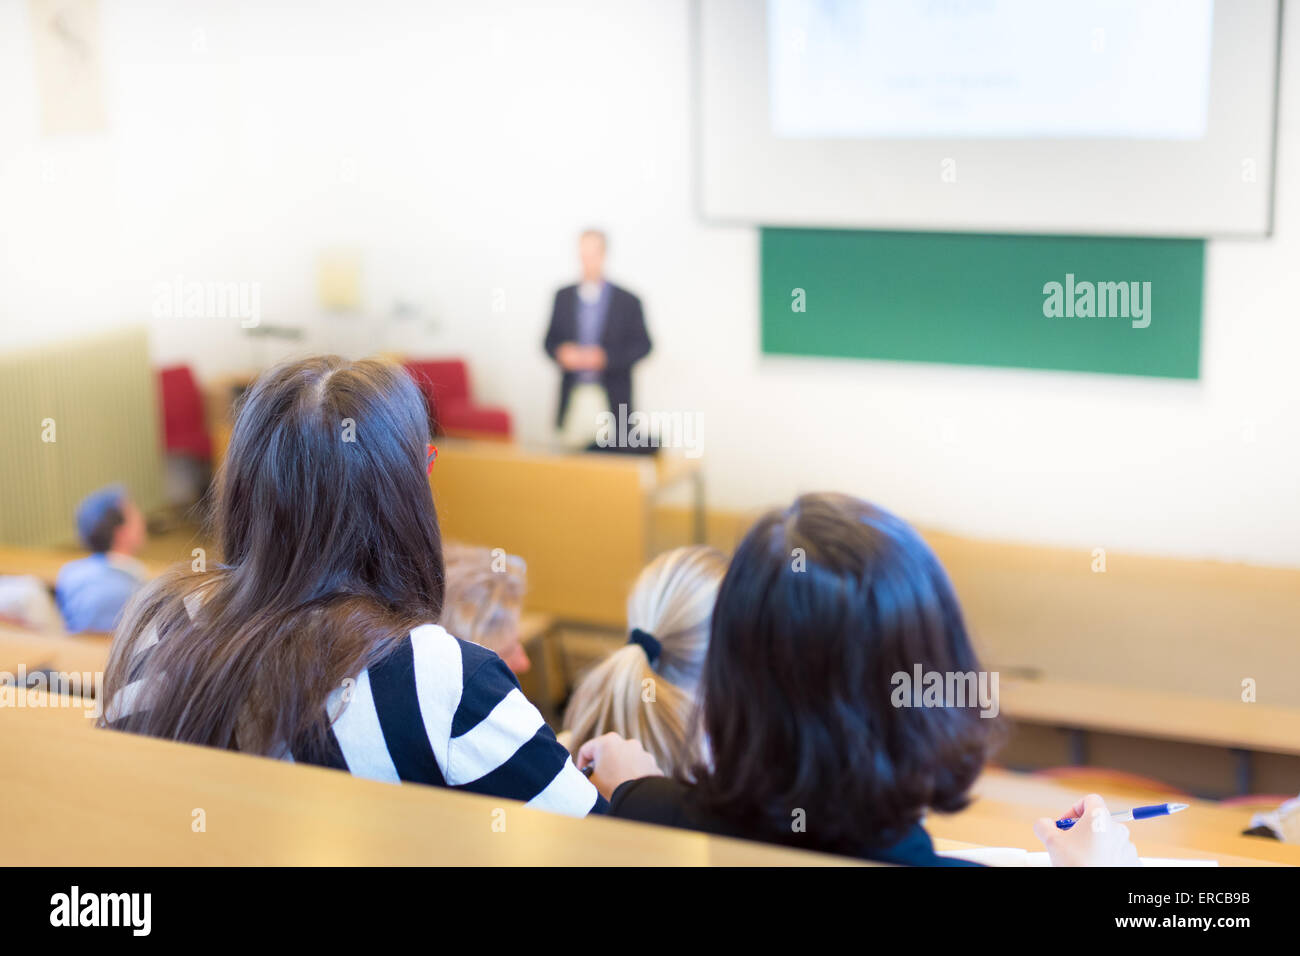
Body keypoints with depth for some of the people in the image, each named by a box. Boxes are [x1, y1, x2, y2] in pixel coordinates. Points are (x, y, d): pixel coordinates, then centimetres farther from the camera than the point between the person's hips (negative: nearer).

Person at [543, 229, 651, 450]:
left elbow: (642, 345, 0)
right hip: (573, 397, 2)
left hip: (611, 399, -2)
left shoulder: (627, 301, 2)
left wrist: (606, 357, -13)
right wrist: (561, 353, -8)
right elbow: (551, 340, 15)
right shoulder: (563, 297, 13)